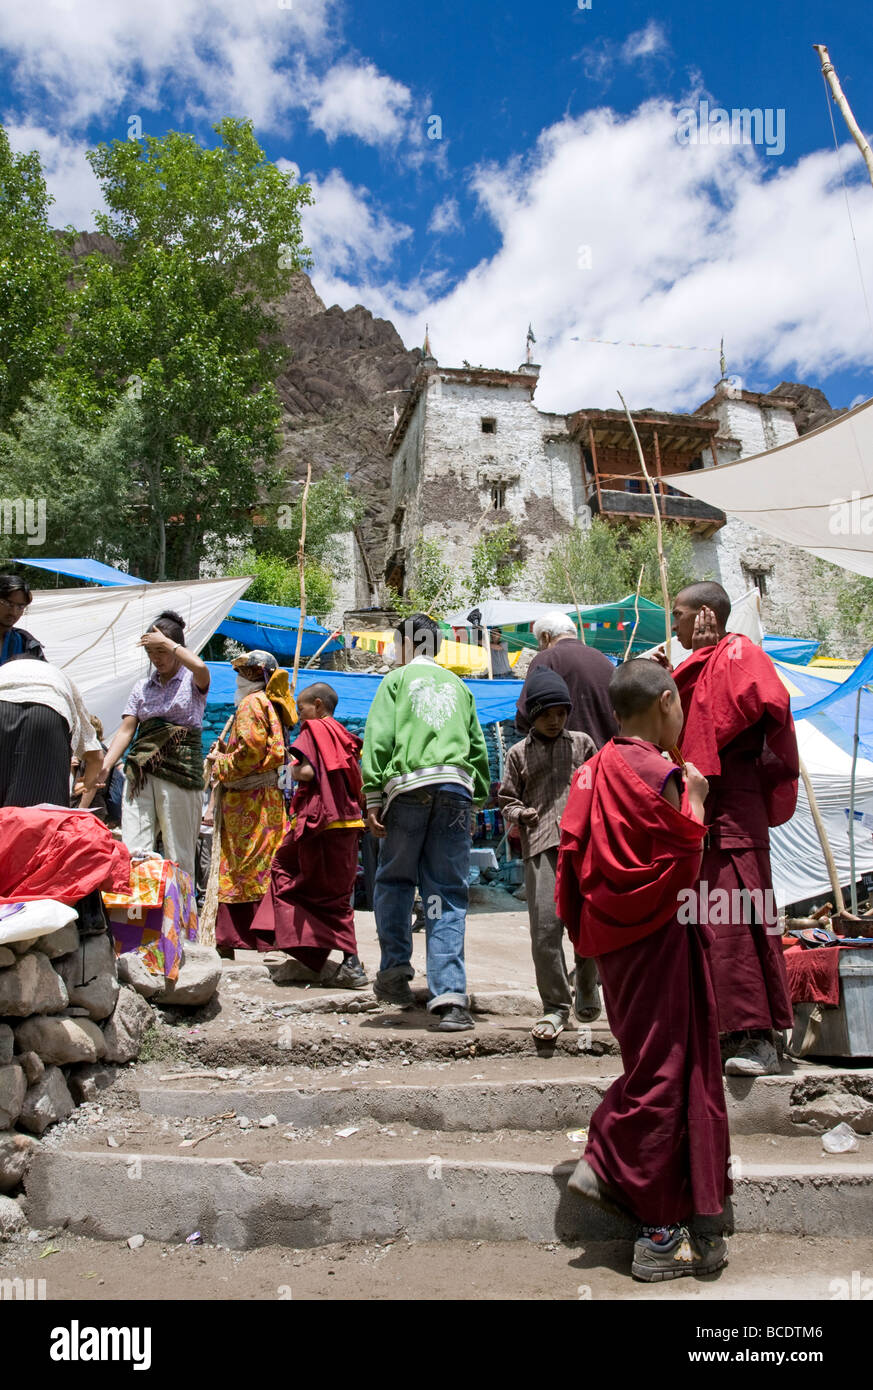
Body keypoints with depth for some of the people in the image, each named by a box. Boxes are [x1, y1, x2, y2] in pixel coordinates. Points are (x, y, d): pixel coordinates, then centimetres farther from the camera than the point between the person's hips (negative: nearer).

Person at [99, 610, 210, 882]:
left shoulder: (192, 681, 3)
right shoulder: (142, 687, 16)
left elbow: (200, 668, -22)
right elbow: (126, 730, 8)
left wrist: (166, 641, -10)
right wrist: (104, 766, -6)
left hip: (180, 771, -4)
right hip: (141, 772, 4)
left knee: (178, 856, -1)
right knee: (133, 853, -5)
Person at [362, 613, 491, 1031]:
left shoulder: (396, 679, 11)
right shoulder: (458, 686, 23)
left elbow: (379, 738, 0)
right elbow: (478, 746, 19)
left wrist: (372, 797, -3)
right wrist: (478, 796, 20)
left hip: (407, 786, -3)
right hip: (456, 787, 3)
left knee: (394, 880, 15)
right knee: (448, 893, 2)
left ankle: (394, 970, 10)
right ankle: (450, 995, -4)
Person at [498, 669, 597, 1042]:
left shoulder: (582, 743, 17)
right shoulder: (519, 753, 16)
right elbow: (507, 798, 18)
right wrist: (519, 813, -2)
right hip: (540, 844, 0)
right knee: (545, 921, -9)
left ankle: (586, 981, 24)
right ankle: (555, 1007, 4)